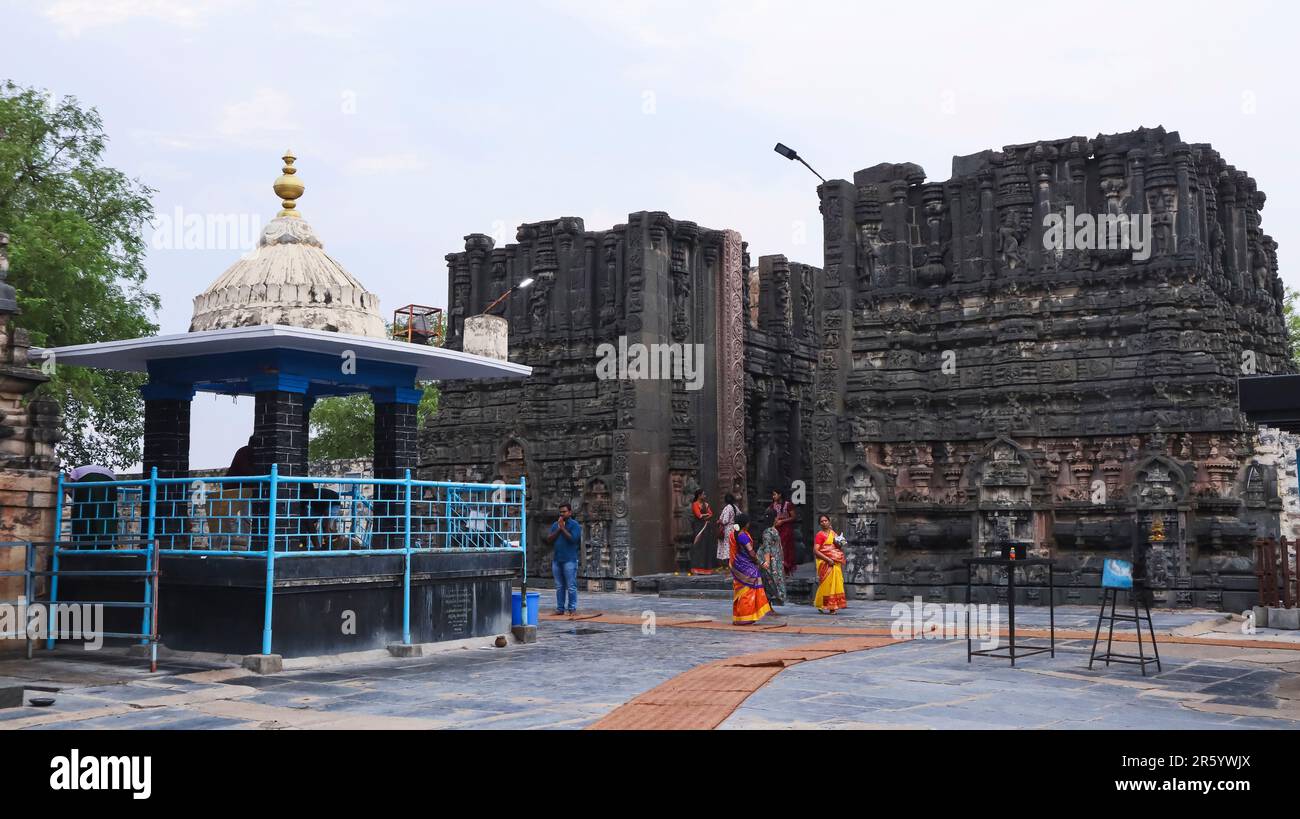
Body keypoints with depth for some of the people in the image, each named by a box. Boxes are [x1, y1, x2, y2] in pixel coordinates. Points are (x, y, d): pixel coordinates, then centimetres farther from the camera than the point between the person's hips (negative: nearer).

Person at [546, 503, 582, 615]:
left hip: (569, 560, -5)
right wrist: (558, 529, -4)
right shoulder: (555, 525, 15)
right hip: (557, 559, 5)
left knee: (571, 586, -5)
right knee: (559, 586, 8)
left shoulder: (575, 525, 0)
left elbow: (573, 539, -14)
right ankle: (560, 608, 11)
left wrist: (563, 528, -10)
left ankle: (572, 609, -1)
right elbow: (549, 540, 7)